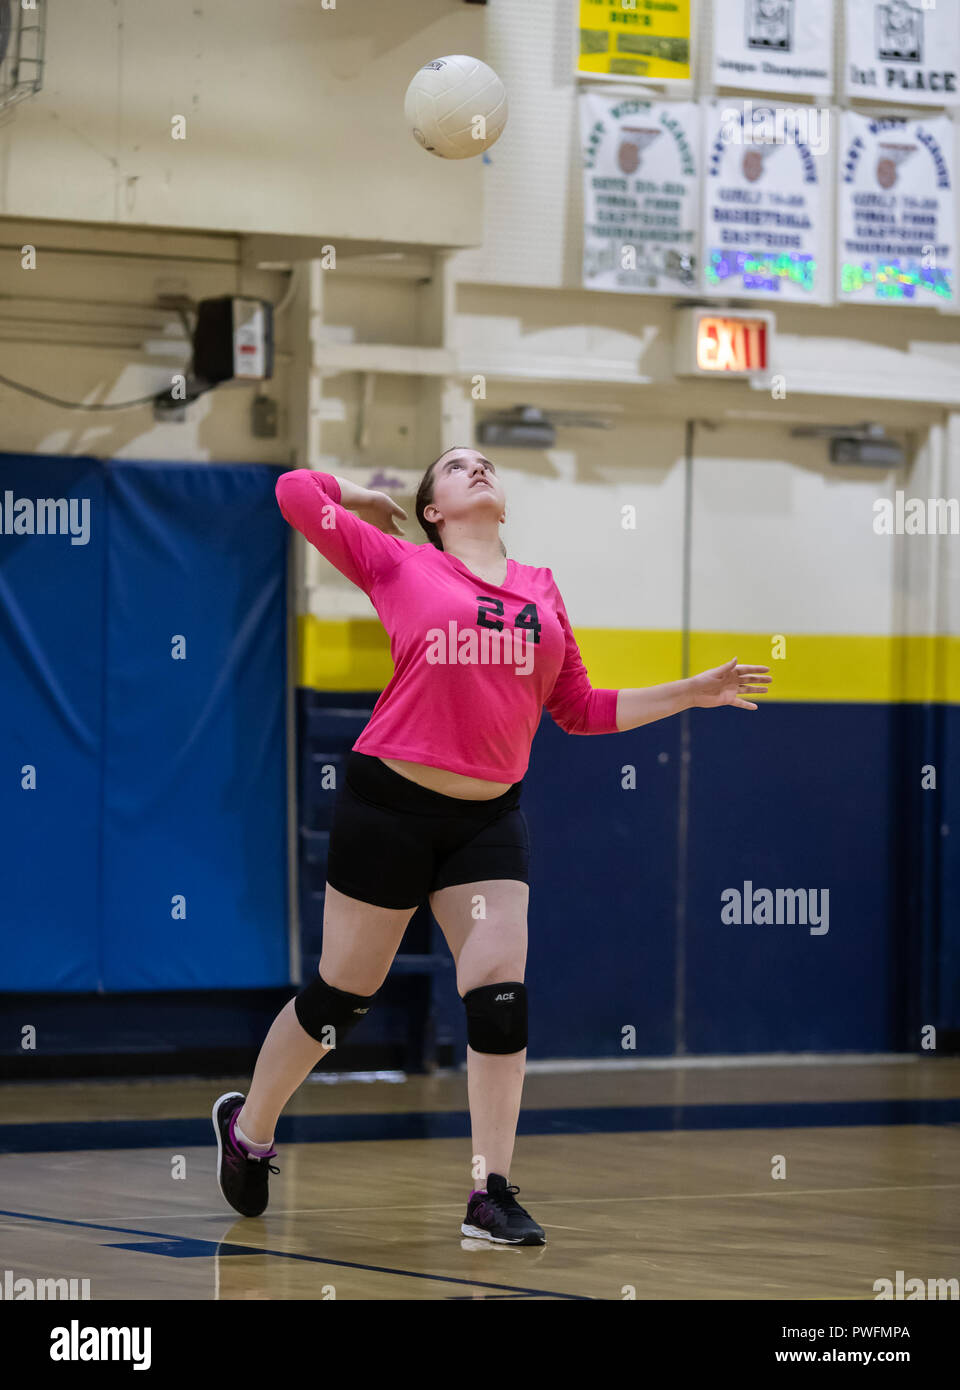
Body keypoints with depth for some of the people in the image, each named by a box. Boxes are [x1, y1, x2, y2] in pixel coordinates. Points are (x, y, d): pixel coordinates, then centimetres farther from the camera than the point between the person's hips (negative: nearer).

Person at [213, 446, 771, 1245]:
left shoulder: (541, 590, 13)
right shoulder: (399, 564, 0)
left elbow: (580, 709, 18)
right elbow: (297, 492, -2)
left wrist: (694, 693, 14)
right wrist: (371, 503, 13)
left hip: (489, 818, 4)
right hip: (391, 803, -4)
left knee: (501, 993, -9)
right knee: (342, 995, 4)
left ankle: (492, 1197, -3)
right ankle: (248, 1131, 27)